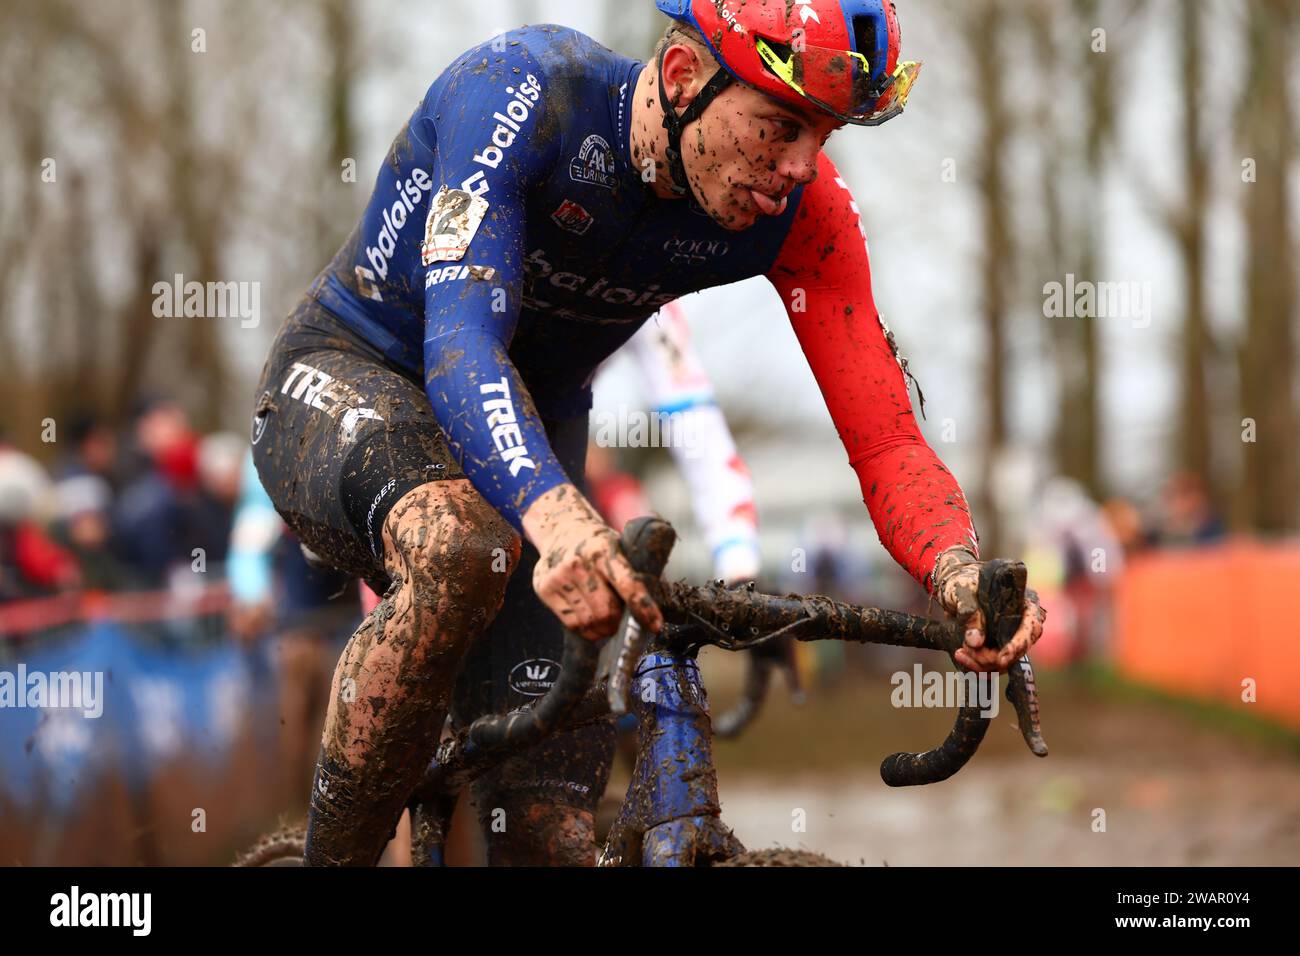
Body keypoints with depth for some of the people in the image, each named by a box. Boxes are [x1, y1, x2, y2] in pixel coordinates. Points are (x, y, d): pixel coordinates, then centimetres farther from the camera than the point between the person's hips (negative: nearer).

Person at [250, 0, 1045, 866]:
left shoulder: (800, 211, -19)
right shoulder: (517, 91, -32)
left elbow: (887, 443, -20)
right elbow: (461, 345, -44)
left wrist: (960, 570, -43)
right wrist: (556, 518, -63)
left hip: (531, 428, 5)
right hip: (344, 379, -4)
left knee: (558, 832, -12)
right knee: (460, 547, -40)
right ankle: (329, 858, -23)